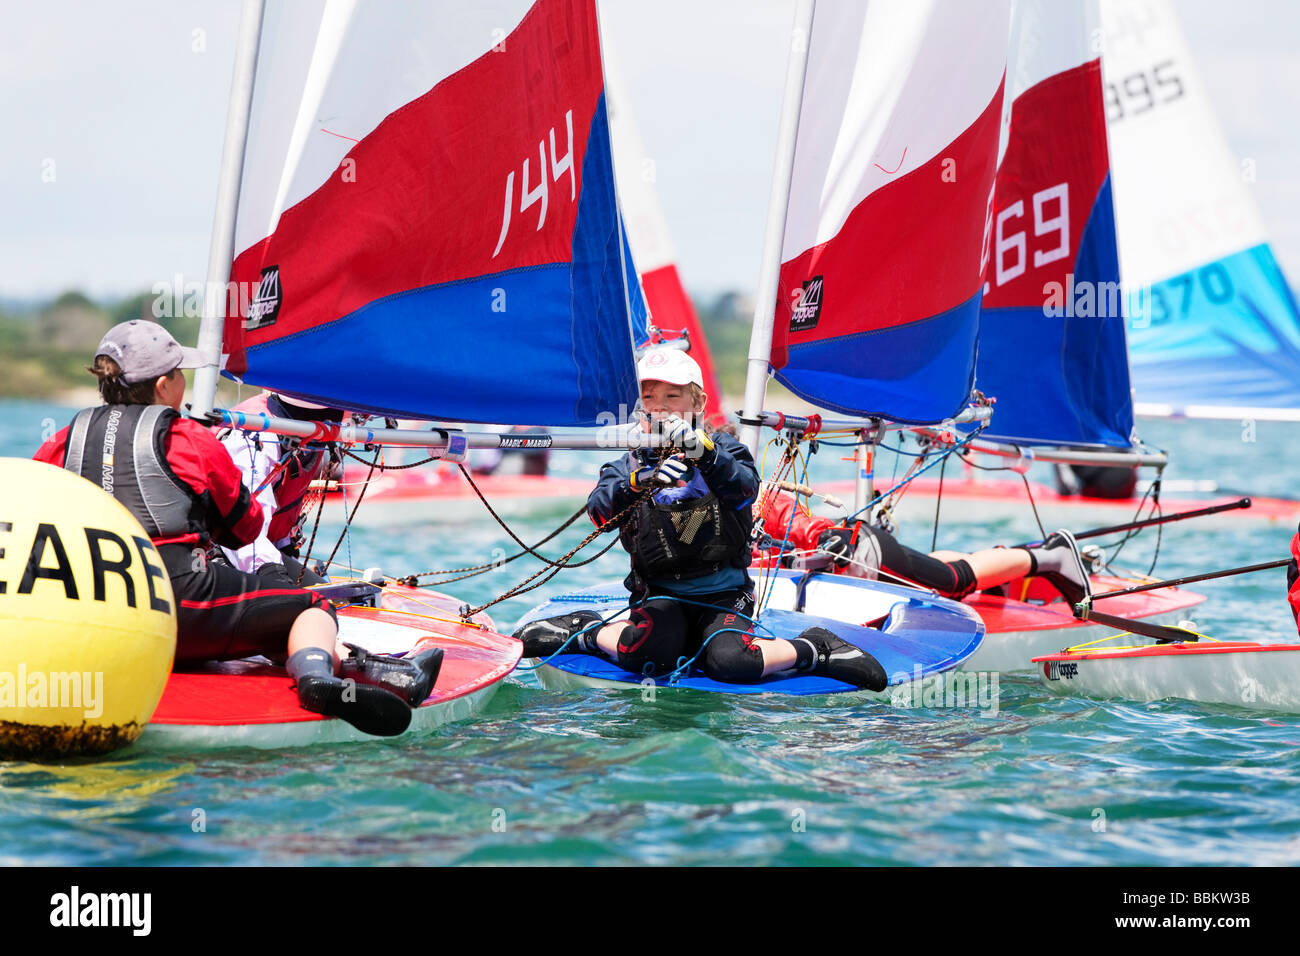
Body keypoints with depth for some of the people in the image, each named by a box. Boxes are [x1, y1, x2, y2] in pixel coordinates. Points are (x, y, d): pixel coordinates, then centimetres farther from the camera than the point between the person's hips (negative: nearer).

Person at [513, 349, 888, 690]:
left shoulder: (723, 449, 4)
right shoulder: (633, 462, 8)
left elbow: (744, 486, -20)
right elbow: (600, 509, -11)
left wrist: (703, 452, -40)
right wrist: (639, 483, -33)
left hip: (722, 593, 0)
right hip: (659, 593, 1)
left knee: (730, 663, -30)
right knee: (646, 656, -32)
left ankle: (814, 648, -3)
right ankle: (585, 631, -1)